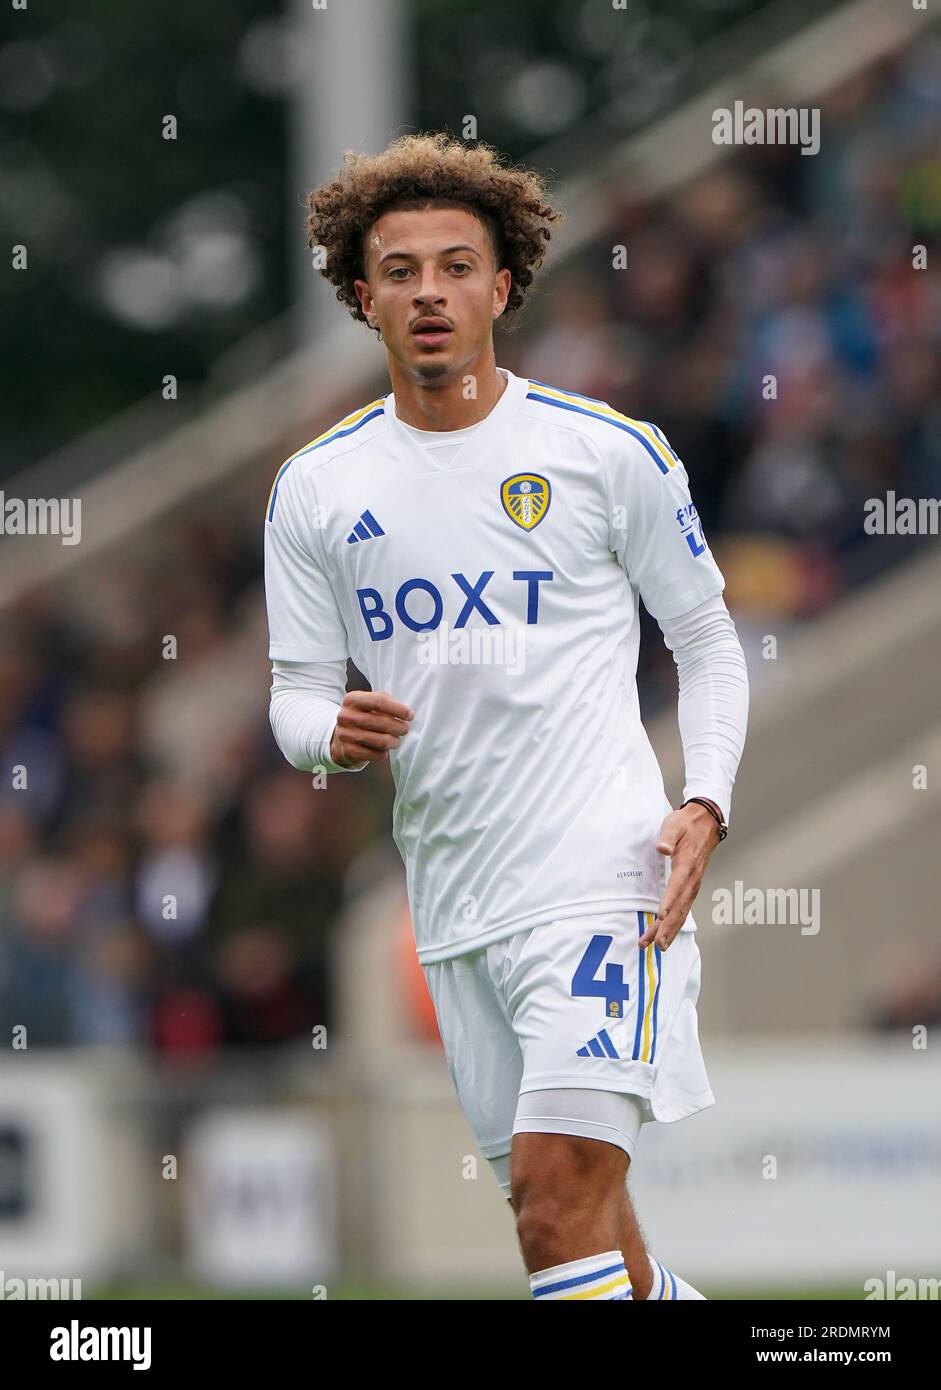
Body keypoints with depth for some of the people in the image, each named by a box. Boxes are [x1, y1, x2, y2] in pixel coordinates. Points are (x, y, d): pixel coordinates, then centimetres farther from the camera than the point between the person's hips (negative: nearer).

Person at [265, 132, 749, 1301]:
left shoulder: (609, 452, -1)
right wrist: (336, 734, -14)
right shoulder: (315, 489, 7)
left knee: (558, 1189, -19)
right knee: (556, 1204, 11)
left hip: (601, 877, -4)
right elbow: (296, 693, 10)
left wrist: (704, 808, -8)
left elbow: (708, 642, 7)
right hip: (450, 897, 4)